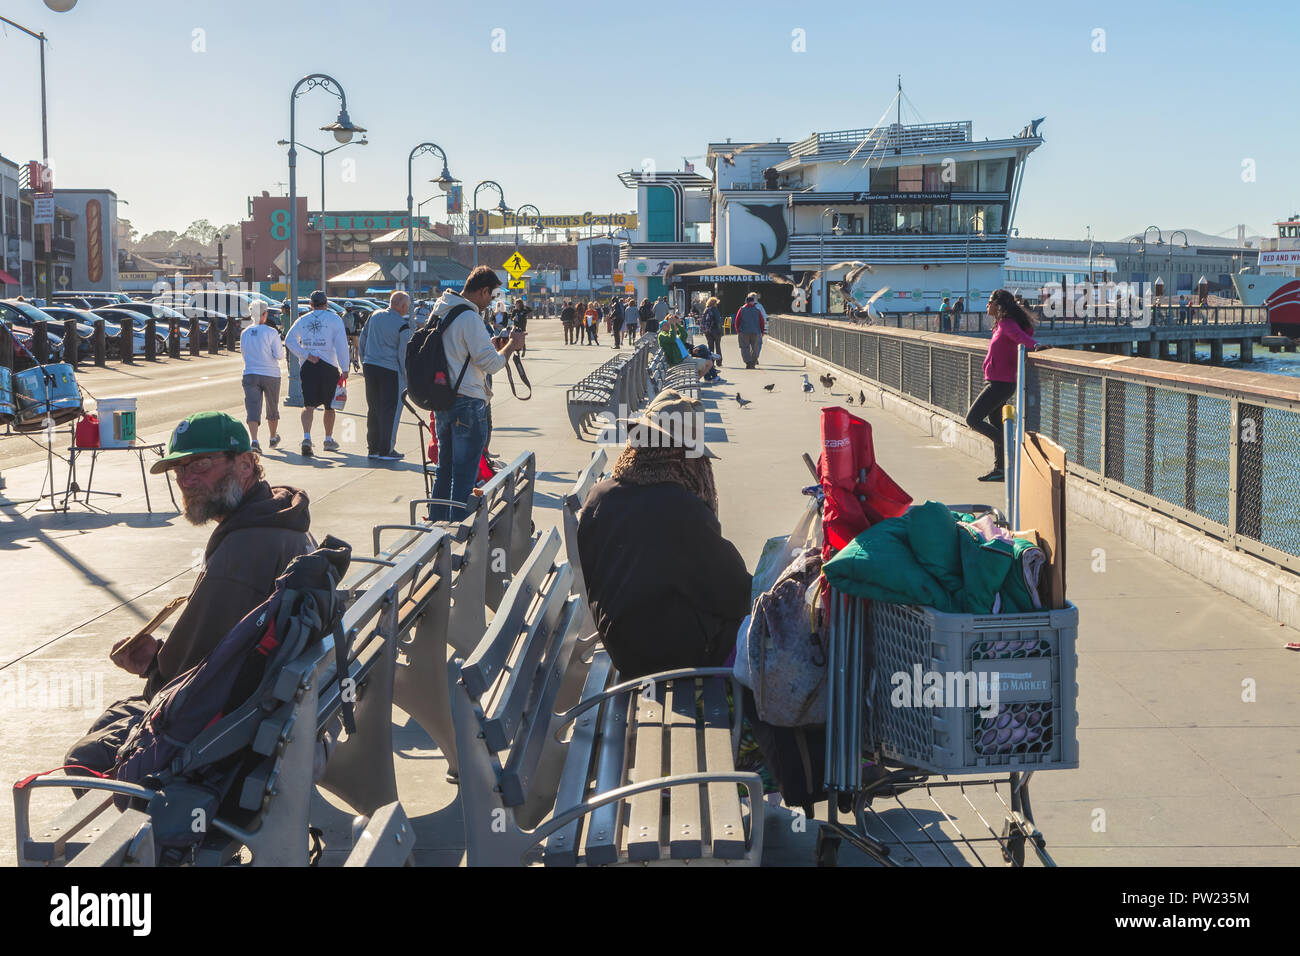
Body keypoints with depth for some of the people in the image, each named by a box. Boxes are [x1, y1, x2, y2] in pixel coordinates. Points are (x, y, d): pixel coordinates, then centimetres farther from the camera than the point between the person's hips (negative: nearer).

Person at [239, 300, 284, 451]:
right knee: (272, 408, 18)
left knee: (253, 408, -6)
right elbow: (279, 356, -9)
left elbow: (244, 353, 15)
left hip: (250, 375, 2)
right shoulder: (271, 332, -9)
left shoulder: (244, 333, 3)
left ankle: (254, 441, -25)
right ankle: (273, 438, 36)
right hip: (271, 375, -2)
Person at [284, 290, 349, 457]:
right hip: (329, 367, -2)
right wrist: (344, 369, -7)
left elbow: (289, 341, 1)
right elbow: (341, 344, -8)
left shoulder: (303, 320, 10)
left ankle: (306, 437, -25)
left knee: (308, 405, -3)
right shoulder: (334, 319, 0)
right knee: (329, 406, 14)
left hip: (307, 367, 2)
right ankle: (329, 440, 27)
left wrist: (307, 355, -5)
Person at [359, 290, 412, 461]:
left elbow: (363, 337, 16)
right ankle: (386, 450, 3)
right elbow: (403, 354, -10)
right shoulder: (402, 325, -11)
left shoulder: (374, 316, 8)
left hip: (369, 366, 6)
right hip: (390, 370, -6)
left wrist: (364, 359, 25)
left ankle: (372, 448, 18)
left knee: (373, 408, 13)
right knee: (390, 410, 2)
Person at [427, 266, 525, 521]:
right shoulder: (470, 318, -18)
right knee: (464, 477, -2)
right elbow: (490, 363, -18)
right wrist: (511, 346, -1)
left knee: (444, 471, 19)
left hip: (443, 401, 9)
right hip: (467, 403, -9)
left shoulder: (441, 313, 11)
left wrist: (493, 344, 18)